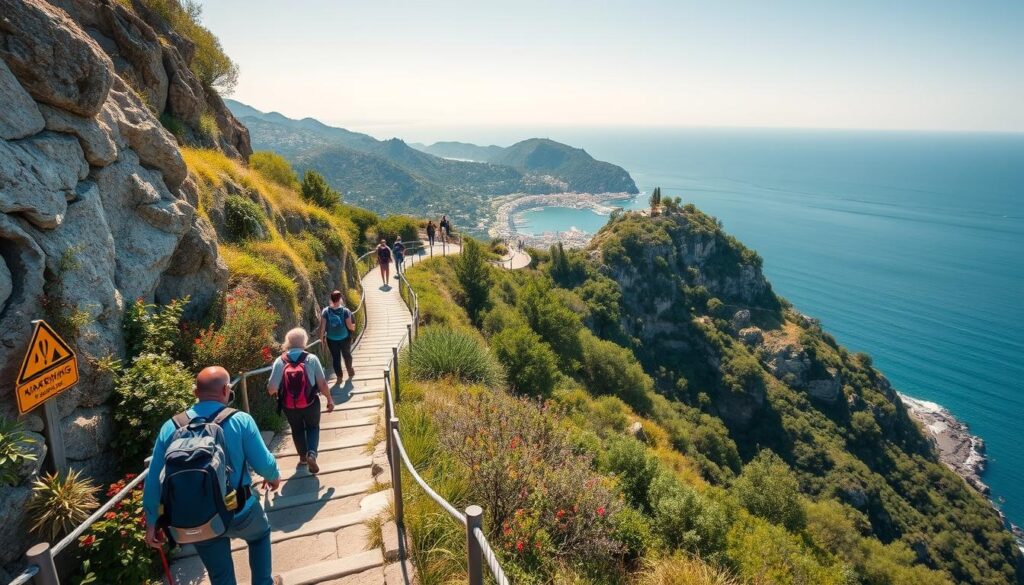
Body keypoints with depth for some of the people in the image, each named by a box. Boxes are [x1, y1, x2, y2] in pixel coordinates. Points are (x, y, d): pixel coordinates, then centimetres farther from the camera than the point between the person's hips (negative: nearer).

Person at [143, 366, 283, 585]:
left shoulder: (170, 427, -6)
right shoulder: (240, 420, -16)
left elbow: (154, 480, -3)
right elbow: (263, 463, -11)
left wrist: (152, 522, 7)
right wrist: (274, 476, 12)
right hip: (239, 512, -3)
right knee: (261, 534, 32)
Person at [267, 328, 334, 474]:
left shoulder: (279, 361, -11)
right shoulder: (312, 359, -13)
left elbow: (271, 389, -12)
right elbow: (322, 383, -13)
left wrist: (273, 391, 12)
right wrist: (329, 399, 2)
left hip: (289, 406, 1)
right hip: (310, 403, -1)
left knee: (297, 430, 25)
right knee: (313, 427, 21)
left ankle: (303, 456, 39)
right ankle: (312, 454, 1)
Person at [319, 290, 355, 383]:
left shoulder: (325, 311, -16)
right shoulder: (345, 311, -21)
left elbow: (322, 327, -12)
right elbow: (350, 326, -15)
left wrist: (322, 338, 1)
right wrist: (353, 327, 9)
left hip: (331, 339, 1)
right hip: (344, 338, -1)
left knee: (335, 357, 17)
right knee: (347, 355, 24)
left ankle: (339, 377, 28)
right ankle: (350, 371, 45)